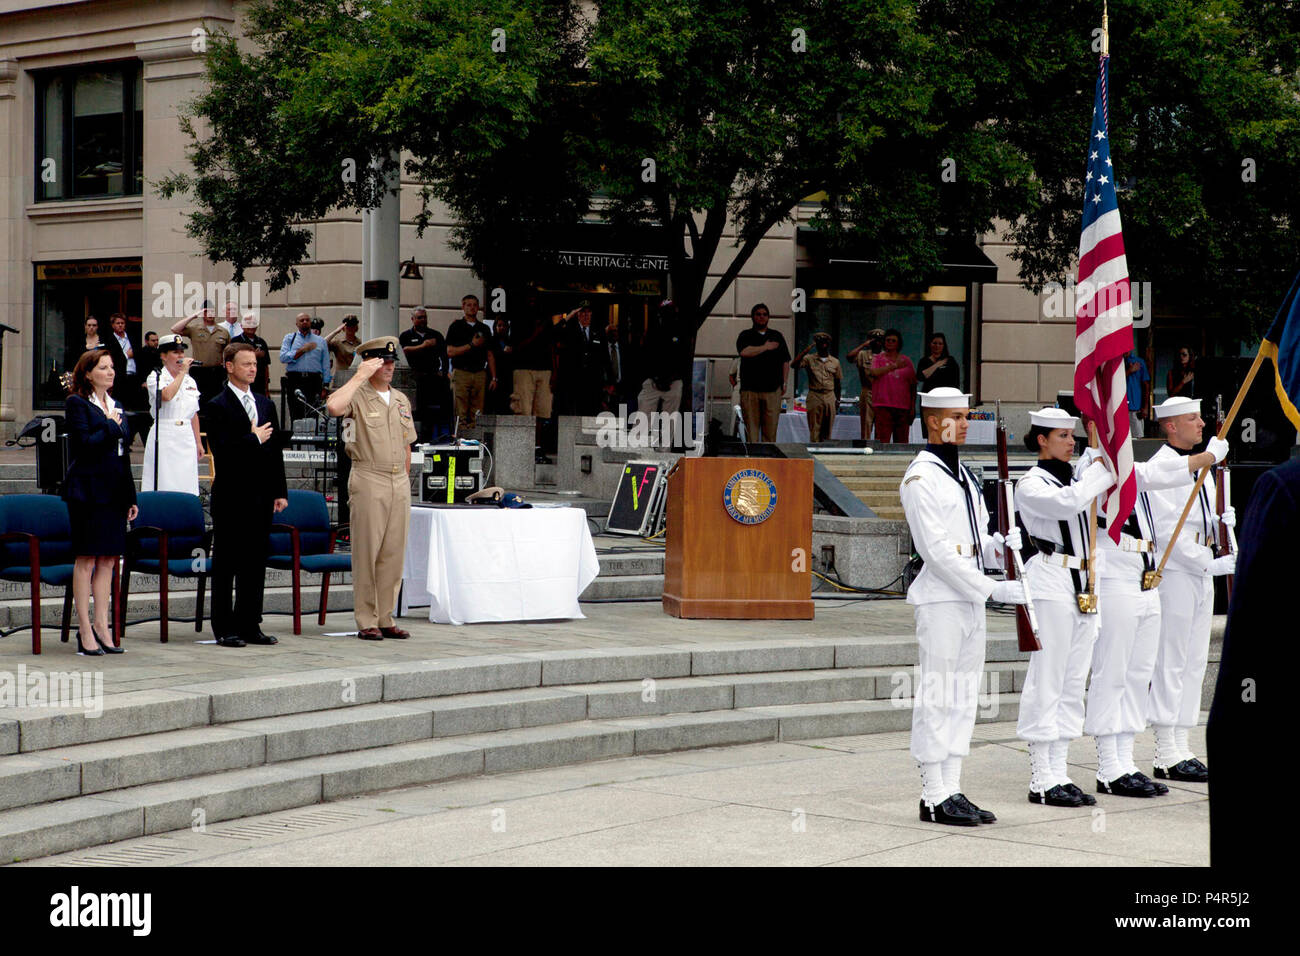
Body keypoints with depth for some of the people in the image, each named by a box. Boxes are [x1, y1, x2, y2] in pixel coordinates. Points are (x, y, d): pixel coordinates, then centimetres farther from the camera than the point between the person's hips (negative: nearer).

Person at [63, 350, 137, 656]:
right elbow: (86, 444, -17)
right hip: (88, 490, -7)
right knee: (86, 559, -4)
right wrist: (111, 427, -6)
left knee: (109, 559, 5)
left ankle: (101, 625, 10)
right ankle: (85, 630, -2)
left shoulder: (116, 407, 17)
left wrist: (130, 497, 16)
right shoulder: (78, 404, -4)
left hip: (114, 491, 7)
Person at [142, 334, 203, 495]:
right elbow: (166, 395, -24)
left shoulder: (190, 381, 14)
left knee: (186, 488, 2)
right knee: (164, 487, -7)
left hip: (186, 439, 5)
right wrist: (182, 372, -15)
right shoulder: (156, 378, -2)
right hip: (164, 438, -5)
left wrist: (198, 442, 17)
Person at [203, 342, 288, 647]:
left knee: (255, 562, 9)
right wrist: (254, 439, -11)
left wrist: (280, 492, 10)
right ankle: (224, 629, 4)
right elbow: (221, 449, -17)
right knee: (225, 564, 0)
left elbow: (276, 449, 15)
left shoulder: (265, 404, 15)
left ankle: (250, 625, 15)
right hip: (231, 495, -6)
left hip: (261, 496, 6)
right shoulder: (218, 406, -6)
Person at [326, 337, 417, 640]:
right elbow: (333, 406, -28)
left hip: (399, 482, 6)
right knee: (367, 552, -4)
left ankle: (385, 618, 12)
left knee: (393, 553, 6)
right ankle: (366, 621, 0)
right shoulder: (358, 396, -4)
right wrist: (360, 376, -19)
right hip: (368, 480, -6)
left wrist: (405, 480, 16)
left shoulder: (401, 400, 16)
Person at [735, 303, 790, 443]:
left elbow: (786, 361, 19)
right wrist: (765, 347, -5)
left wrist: (784, 382, 11)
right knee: (751, 425, -5)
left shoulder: (777, 336, 18)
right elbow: (744, 352, -13)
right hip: (750, 388, -2)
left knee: (770, 427, -4)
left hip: (772, 389, 2)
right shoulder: (745, 336, 9)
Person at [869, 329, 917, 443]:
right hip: (883, 406, -2)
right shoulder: (878, 359, 9)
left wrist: (913, 407, 7)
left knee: (901, 441, 1)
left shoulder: (906, 361, 14)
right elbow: (874, 372, -13)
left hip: (903, 407, 2)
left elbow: (913, 385, 14)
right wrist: (894, 366, -17)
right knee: (882, 440, -10)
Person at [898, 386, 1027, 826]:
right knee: (936, 697, -5)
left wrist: (1002, 545, -4)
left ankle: (952, 791, 15)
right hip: (941, 600, -9)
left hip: (971, 598, 9)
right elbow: (937, 550, -18)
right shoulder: (920, 477, -11)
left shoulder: (964, 475, 17)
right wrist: (995, 590, -19)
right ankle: (934, 797, -1)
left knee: (963, 697, 10)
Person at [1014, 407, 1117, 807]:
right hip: (1050, 586, -8)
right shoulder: (1031, 484, -6)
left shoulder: (1073, 480, 20)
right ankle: (1041, 781, -5)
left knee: (1073, 683, 8)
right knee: (1046, 681, -7)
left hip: (1081, 588, 8)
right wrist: (1102, 469, -15)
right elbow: (1068, 504, -24)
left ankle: (1060, 772, 12)